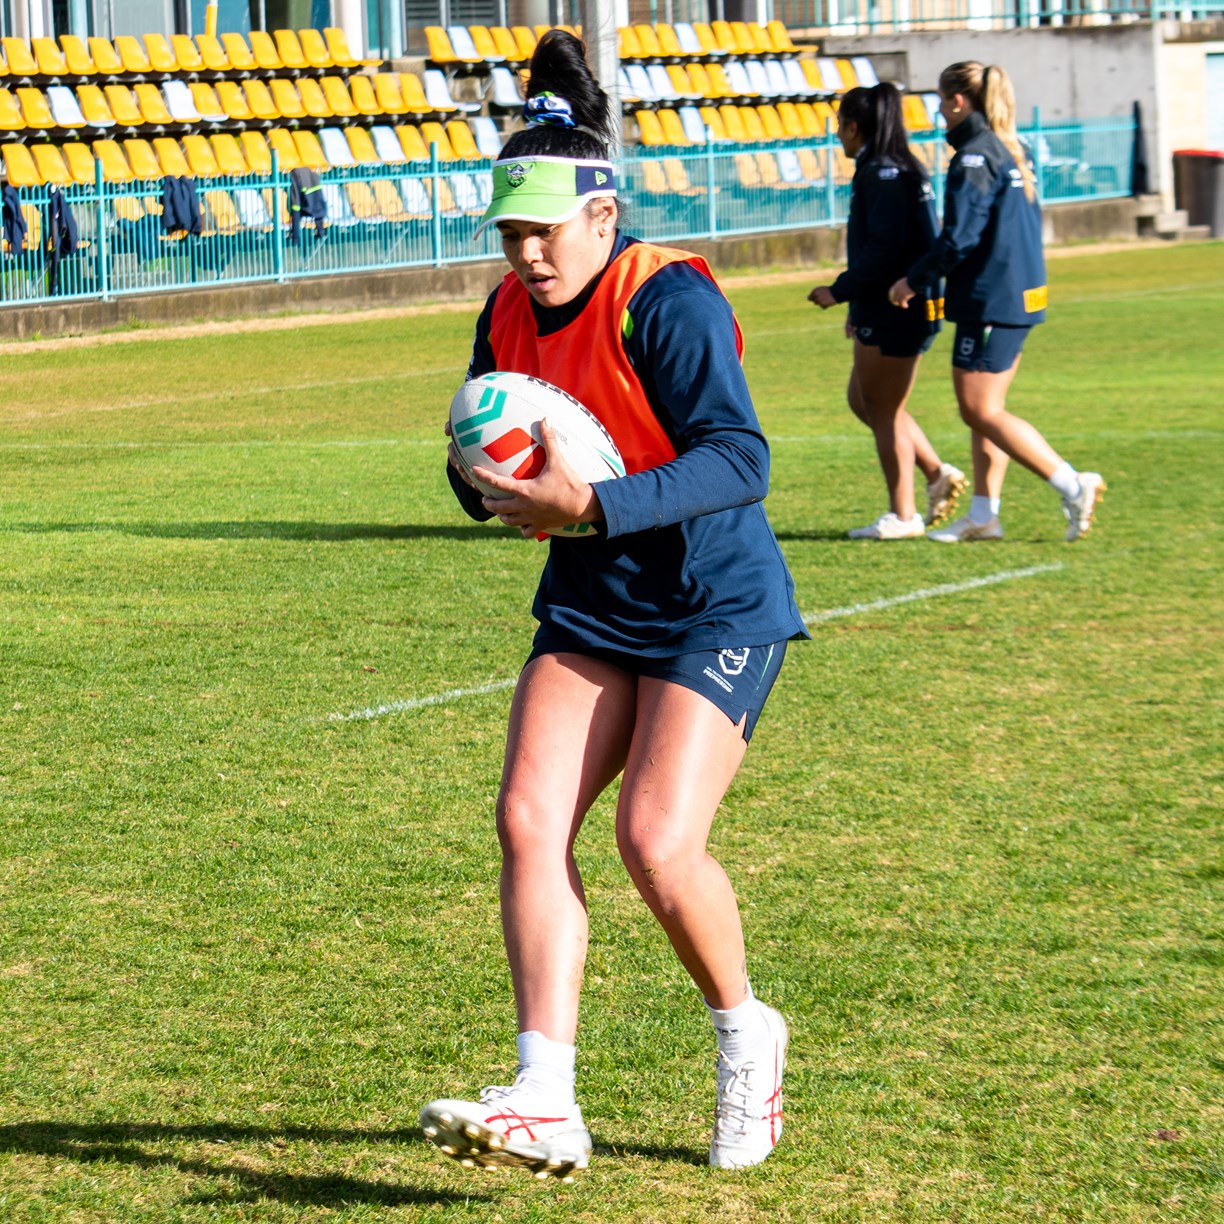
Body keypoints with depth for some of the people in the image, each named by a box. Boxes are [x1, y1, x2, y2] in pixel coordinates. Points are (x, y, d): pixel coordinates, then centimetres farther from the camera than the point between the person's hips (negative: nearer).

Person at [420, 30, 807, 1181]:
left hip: (716, 609, -7)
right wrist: (496, 491, -9)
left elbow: (740, 460, -27)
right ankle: (546, 1104, -15)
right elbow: (481, 463, 16)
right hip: (588, 607, 7)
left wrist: (594, 503, -36)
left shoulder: (666, 301, -19)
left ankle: (745, 1035, 12)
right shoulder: (510, 313, 4)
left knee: (656, 840, -17)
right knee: (527, 818, -11)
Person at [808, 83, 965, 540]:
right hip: (898, 307, 10)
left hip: (894, 312, -10)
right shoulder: (904, 169, 15)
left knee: (884, 410, -1)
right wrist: (859, 302, 22)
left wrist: (840, 291, -15)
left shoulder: (883, 174, -16)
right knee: (862, 399, 18)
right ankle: (938, 473, 14)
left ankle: (902, 516, 6)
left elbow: (883, 249, -23)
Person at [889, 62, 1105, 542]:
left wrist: (914, 280, -8)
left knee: (981, 411, -6)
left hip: (991, 300, -10)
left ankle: (1073, 485, -10)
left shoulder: (975, 156, -15)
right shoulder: (1009, 151, 14)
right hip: (1022, 293, 10)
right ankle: (983, 515, 15)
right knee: (984, 411, 13)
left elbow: (959, 237, -20)